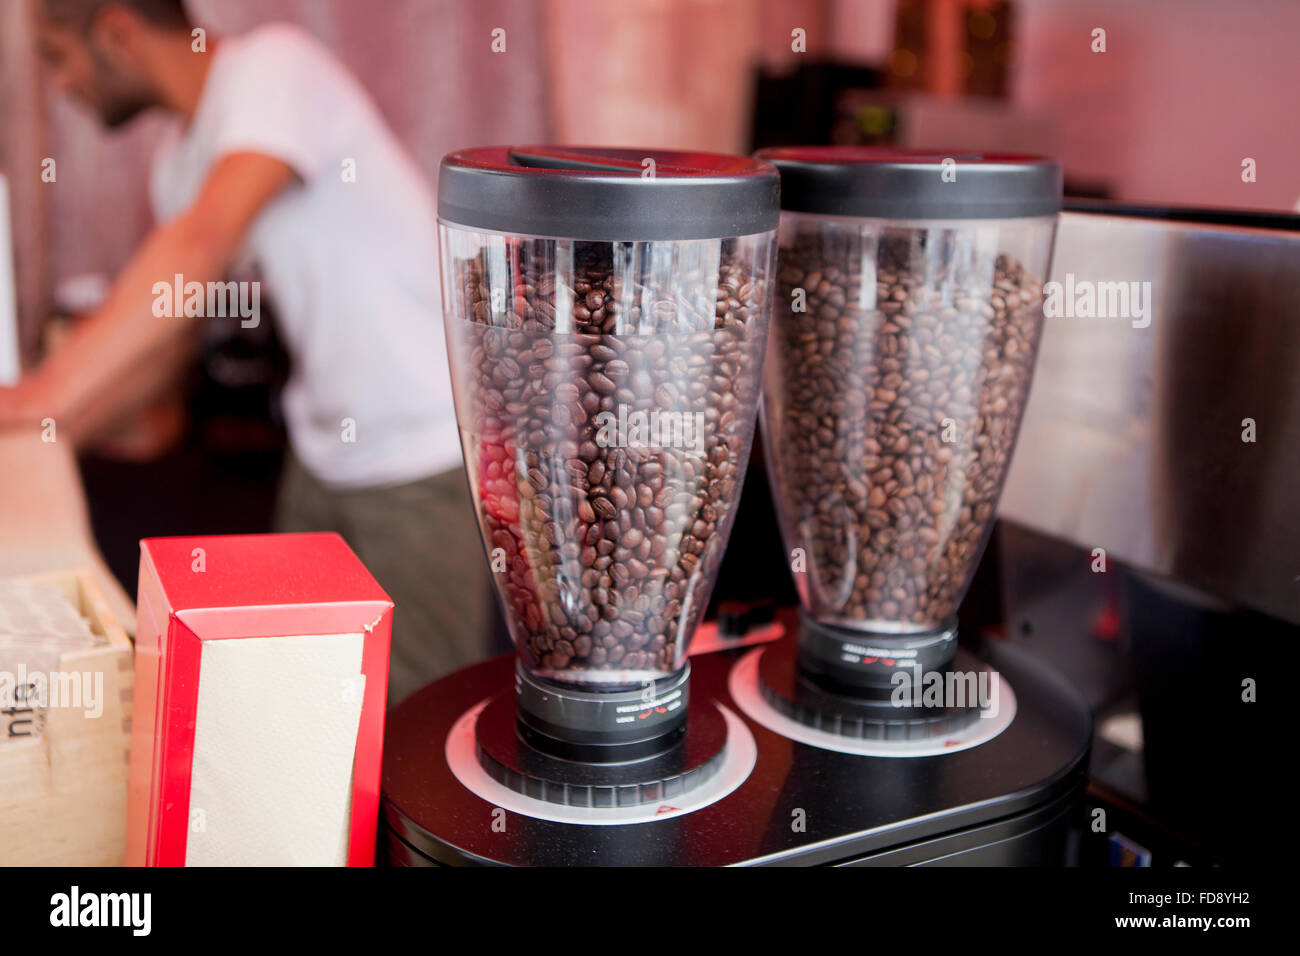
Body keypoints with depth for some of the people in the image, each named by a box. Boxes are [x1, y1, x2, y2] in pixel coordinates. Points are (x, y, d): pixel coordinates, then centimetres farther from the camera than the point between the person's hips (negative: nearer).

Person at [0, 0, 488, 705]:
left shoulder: (274, 66, -15)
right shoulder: (179, 159, 11)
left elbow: (203, 243, -31)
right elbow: (167, 339, 19)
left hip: (427, 458, -8)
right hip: (326, 449, 8)